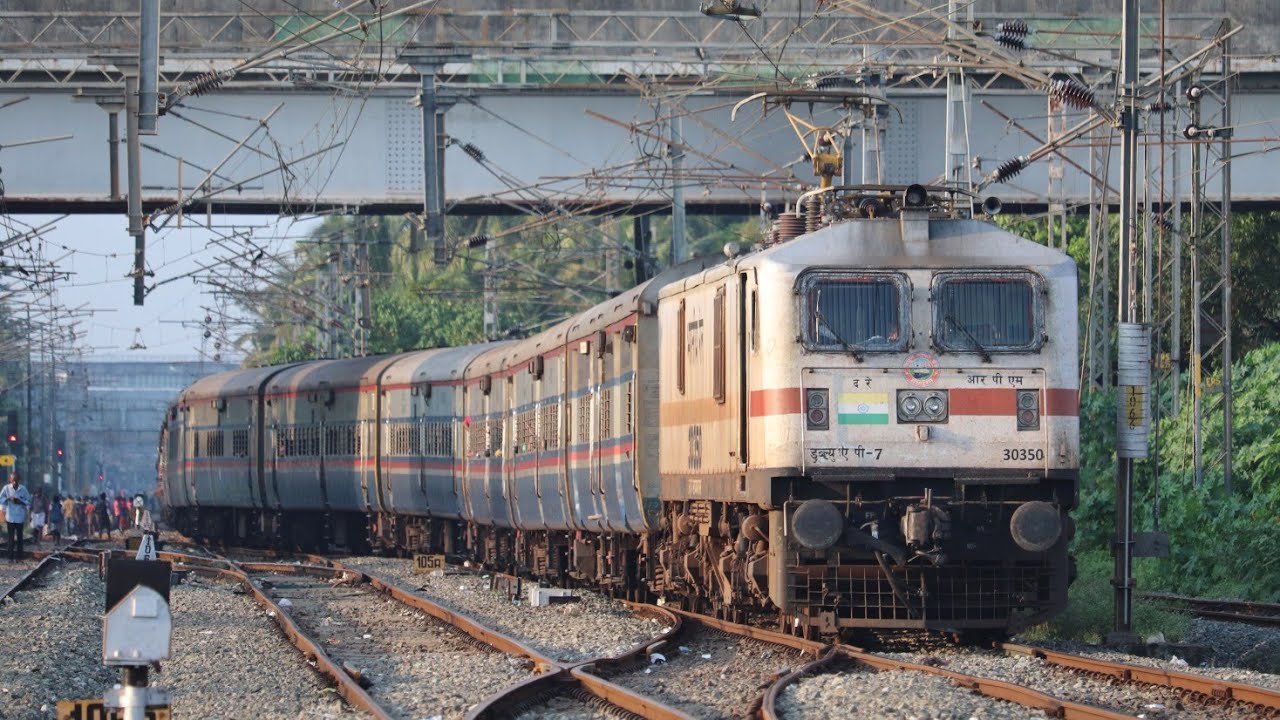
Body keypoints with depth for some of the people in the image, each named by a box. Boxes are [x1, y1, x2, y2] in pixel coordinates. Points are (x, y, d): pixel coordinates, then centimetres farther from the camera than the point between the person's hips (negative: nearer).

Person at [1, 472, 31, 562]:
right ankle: (11, 557, 6)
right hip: (10, 517, 0)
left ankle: (18, 556, 14)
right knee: (11, 537, 2)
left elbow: (29, 501, 1)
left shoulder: (23, 489, -5)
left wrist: (20, 501, -16)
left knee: (19, 537, 8)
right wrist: (8, 498, -19)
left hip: (20, 517, 0)